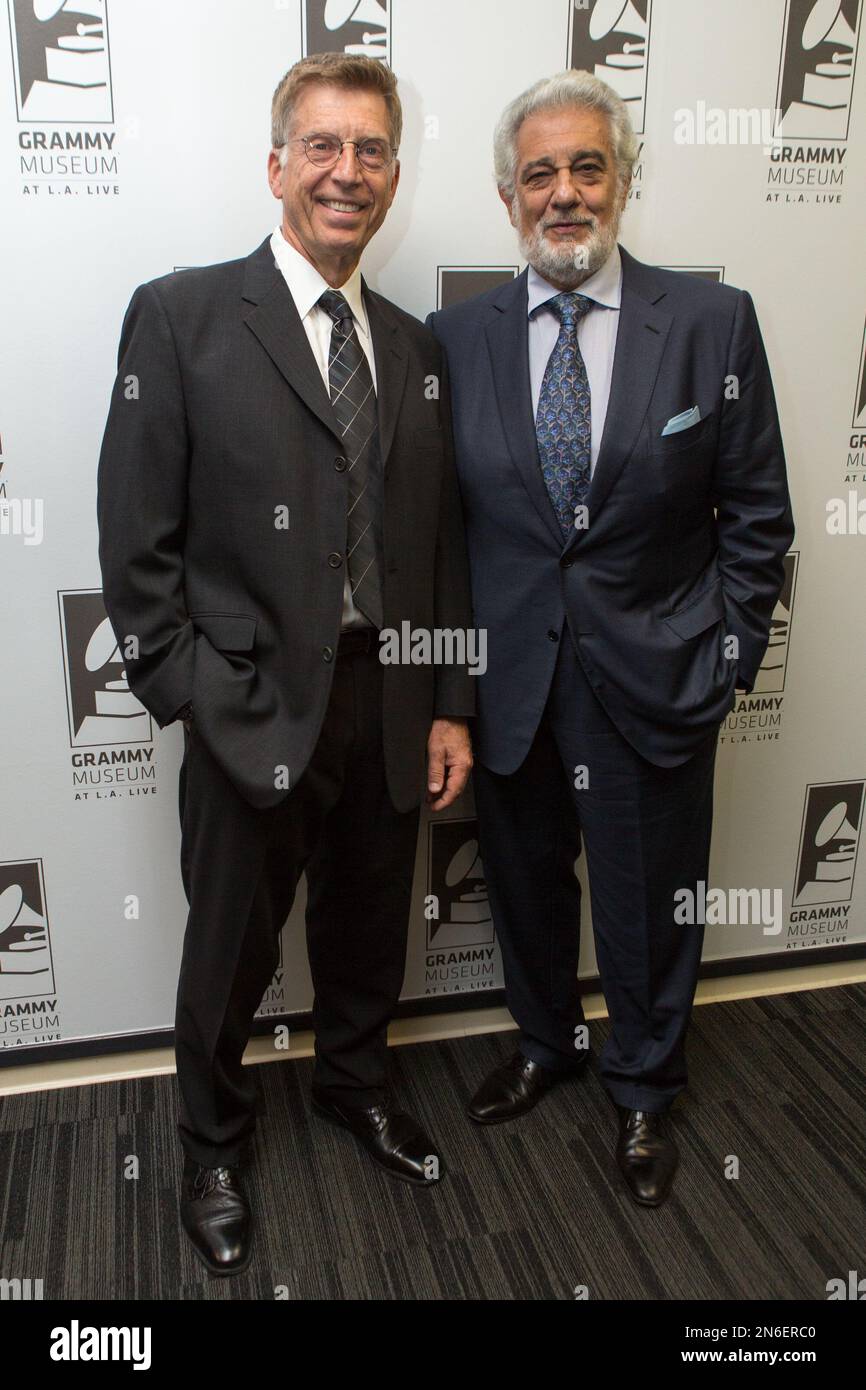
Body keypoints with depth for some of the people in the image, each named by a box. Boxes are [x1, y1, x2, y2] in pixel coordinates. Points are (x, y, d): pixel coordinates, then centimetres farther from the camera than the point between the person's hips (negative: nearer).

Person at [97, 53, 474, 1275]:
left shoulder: (415, 346, 9)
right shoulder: (181, 316, -6)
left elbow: (441, 542, 9)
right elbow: (138, 541, -9)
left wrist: (449, 706, 6)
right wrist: (195, 698, -12)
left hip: (390, 707, 5)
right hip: (253, 712, -4)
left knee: (368, 929, 21)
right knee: (232, 952, 14)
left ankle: (354, 1084, 50)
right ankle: (213, 1146, 41)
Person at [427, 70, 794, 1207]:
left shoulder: (713, 322, -4)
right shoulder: (456, 338, 0)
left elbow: (756, 513, -1)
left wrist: (727, 658, -5)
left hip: (655, 682, -1)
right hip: (509, 682, 2)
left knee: (648, 903, 14)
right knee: (525, 886, 19)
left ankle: (643, 1092, 41)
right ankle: (546, 1045, 48)